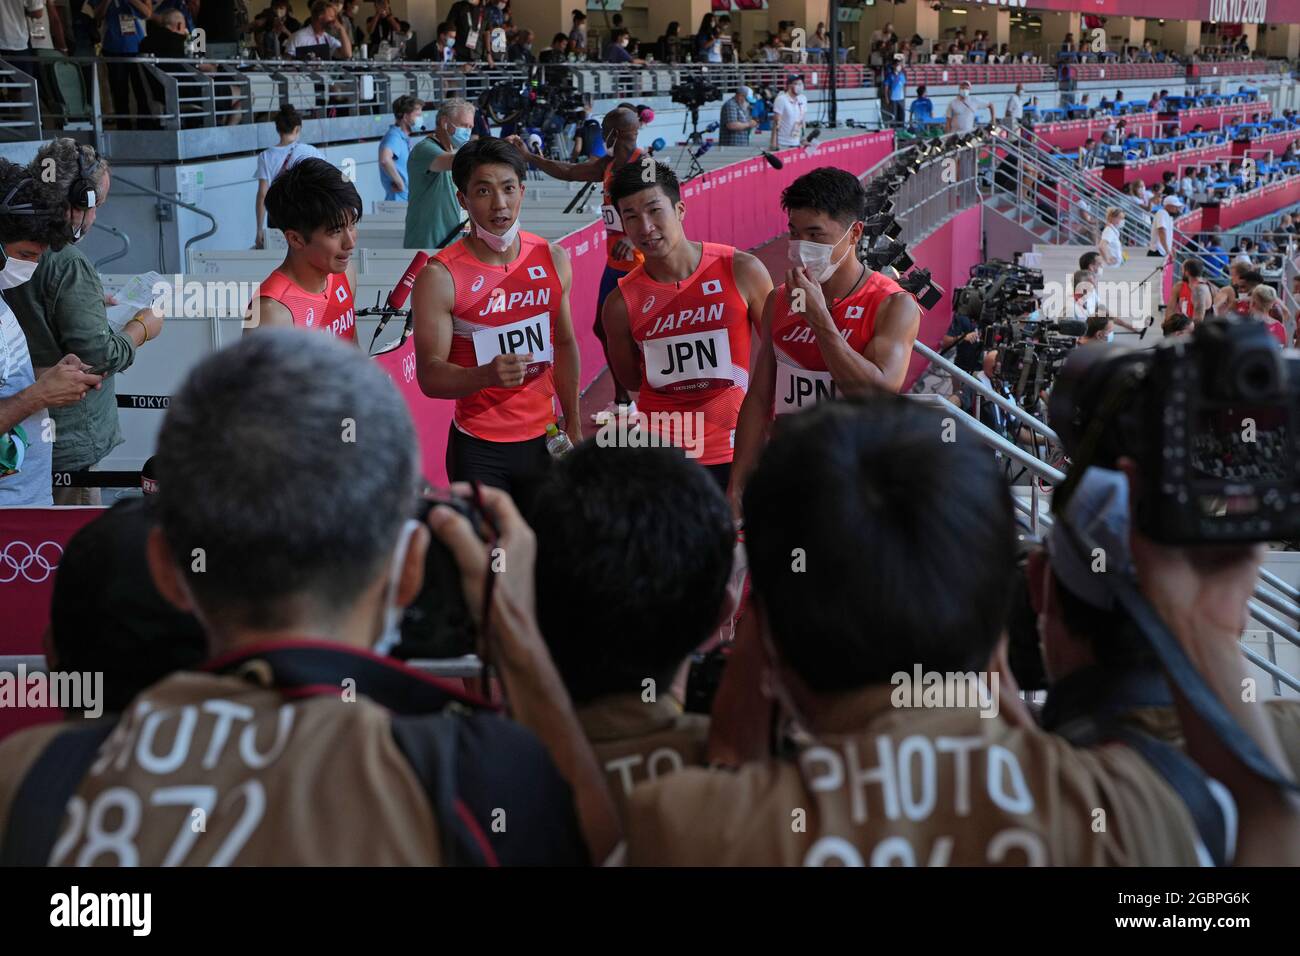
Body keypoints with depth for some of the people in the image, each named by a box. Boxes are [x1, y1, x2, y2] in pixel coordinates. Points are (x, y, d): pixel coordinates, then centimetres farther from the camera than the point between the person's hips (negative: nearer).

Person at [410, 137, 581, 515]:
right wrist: (487, 376, -33)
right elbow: (429, 375, -15)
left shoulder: (553, 260, 2)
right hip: (479, 451, -4)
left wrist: (573, 425, 16)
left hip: (543, 441, 4)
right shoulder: (440, 276, -13)